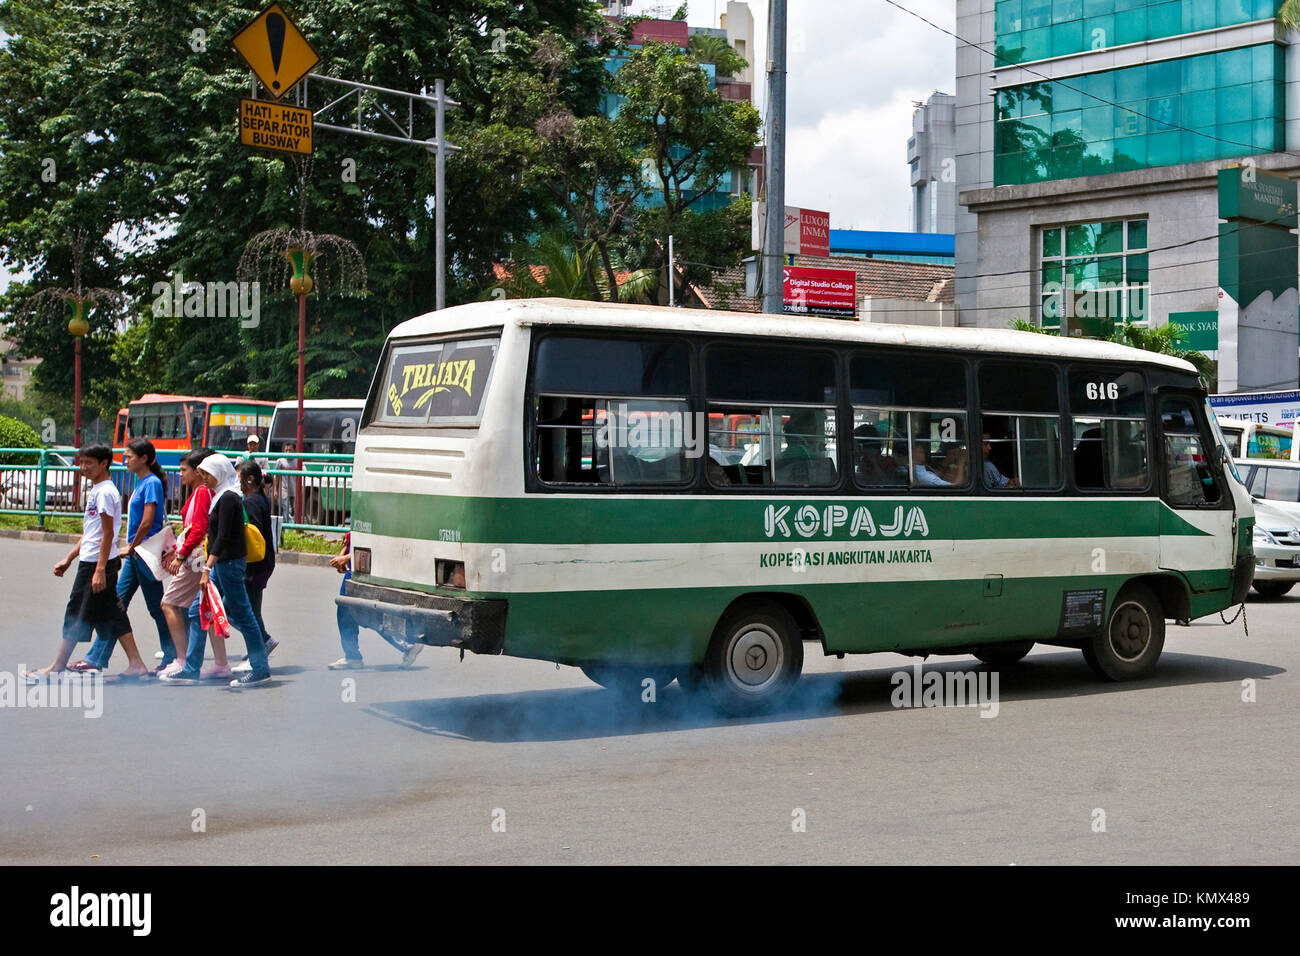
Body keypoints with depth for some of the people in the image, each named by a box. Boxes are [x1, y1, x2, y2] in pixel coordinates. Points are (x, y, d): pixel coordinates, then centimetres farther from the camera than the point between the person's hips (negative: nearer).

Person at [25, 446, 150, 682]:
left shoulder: (106, 492, -14)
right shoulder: (95, 491, 16)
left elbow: (108, 533, -18)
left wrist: (100, 570, -22)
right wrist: (68, 559, 22)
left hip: (97, 563, -10)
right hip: (88, 561, 10)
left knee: (77, 616, -1)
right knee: (113, 616, 9)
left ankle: (57, 668, 6)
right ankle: (136, 664, 9)